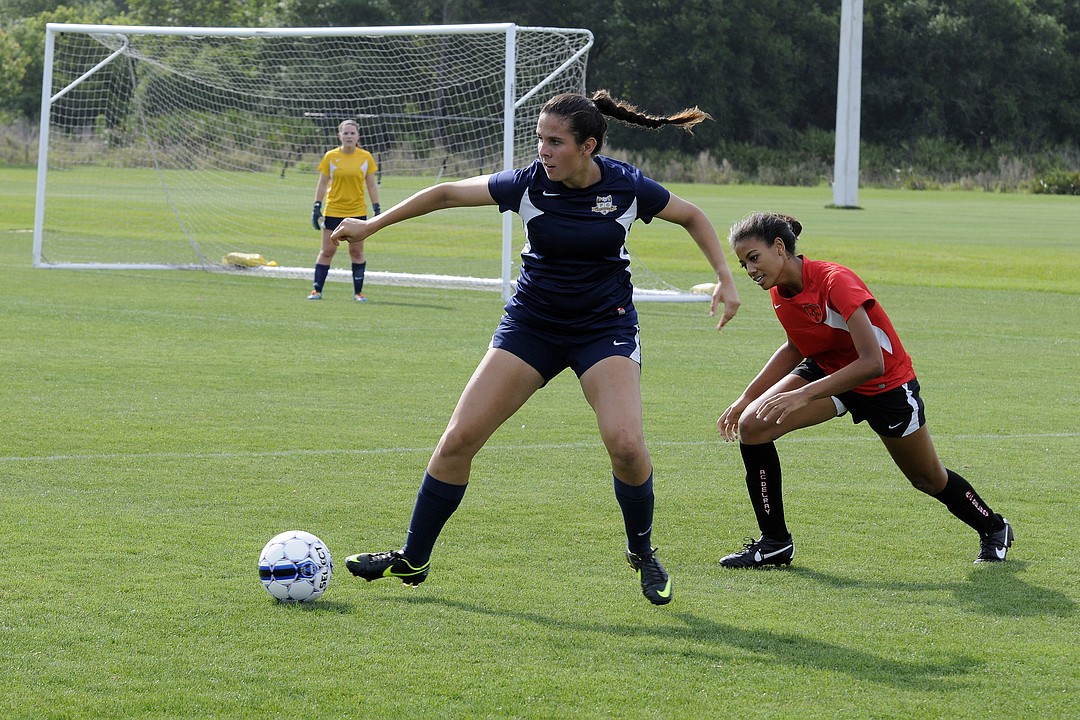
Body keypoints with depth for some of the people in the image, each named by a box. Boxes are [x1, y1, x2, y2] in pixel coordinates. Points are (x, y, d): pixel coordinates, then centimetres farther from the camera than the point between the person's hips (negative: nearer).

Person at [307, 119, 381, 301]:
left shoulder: (366, 157, 0)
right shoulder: (330, 157, -2)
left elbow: (372, 185, 5)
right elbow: (322, 184, 3)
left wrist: (377, 209, 0)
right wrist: (317, 207, -4)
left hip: (357, 211, 0)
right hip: (333, 211, 0)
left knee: (357, 252, 3)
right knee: (327, 251, 1)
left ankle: (358, 292, 11)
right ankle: (317, 290, 6)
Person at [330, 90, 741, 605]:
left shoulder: (627, 187, -14)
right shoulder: (528, 184, -13)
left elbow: (692, 217, 4)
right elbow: (447, 194, -3)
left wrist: (725, 278, -4)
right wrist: (371, 226, -1)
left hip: (605, 327, -2)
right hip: (531, 324, 2)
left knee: (625, 444, -23)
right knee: (458, 439, -6)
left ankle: (642, 552, 4)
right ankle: (411, 561, 9)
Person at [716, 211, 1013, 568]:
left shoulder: (836, 281, -34)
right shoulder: (780, 292, -12)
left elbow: (872, 362, -40)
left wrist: (802, 395, -44)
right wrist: (747, 397, 1)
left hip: (886, 385, -6)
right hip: (826, 369, 6)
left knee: (929, 480, 13)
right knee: (751, 424, -18)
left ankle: (994, 529, 43)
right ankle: (775, 543, -7)